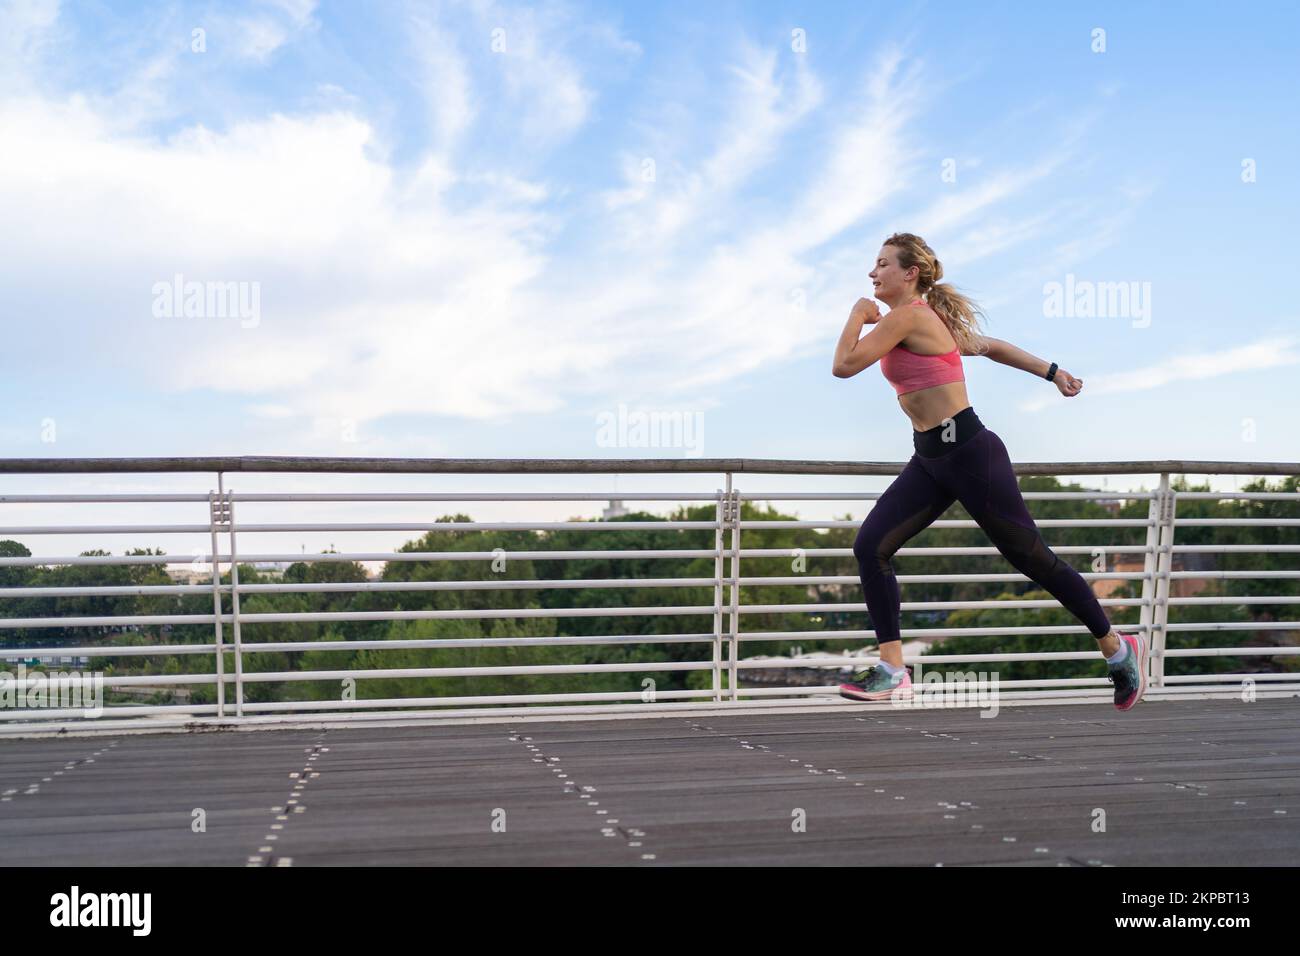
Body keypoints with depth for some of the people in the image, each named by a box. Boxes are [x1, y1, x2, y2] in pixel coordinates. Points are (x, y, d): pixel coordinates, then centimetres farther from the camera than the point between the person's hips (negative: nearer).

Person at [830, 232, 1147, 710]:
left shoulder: (907, 316, -16)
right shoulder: (925, 318, 13)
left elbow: (844, 365, -21)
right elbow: (990, 346, 19)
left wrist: (858, 313, -5)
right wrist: (1052, 372, 24)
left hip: (969, 454, -9)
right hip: (930, 459, 9)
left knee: (1033, 558, 4)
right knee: (869, 546, -5)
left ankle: (1117, 646, 25)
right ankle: (892, 671, 1)